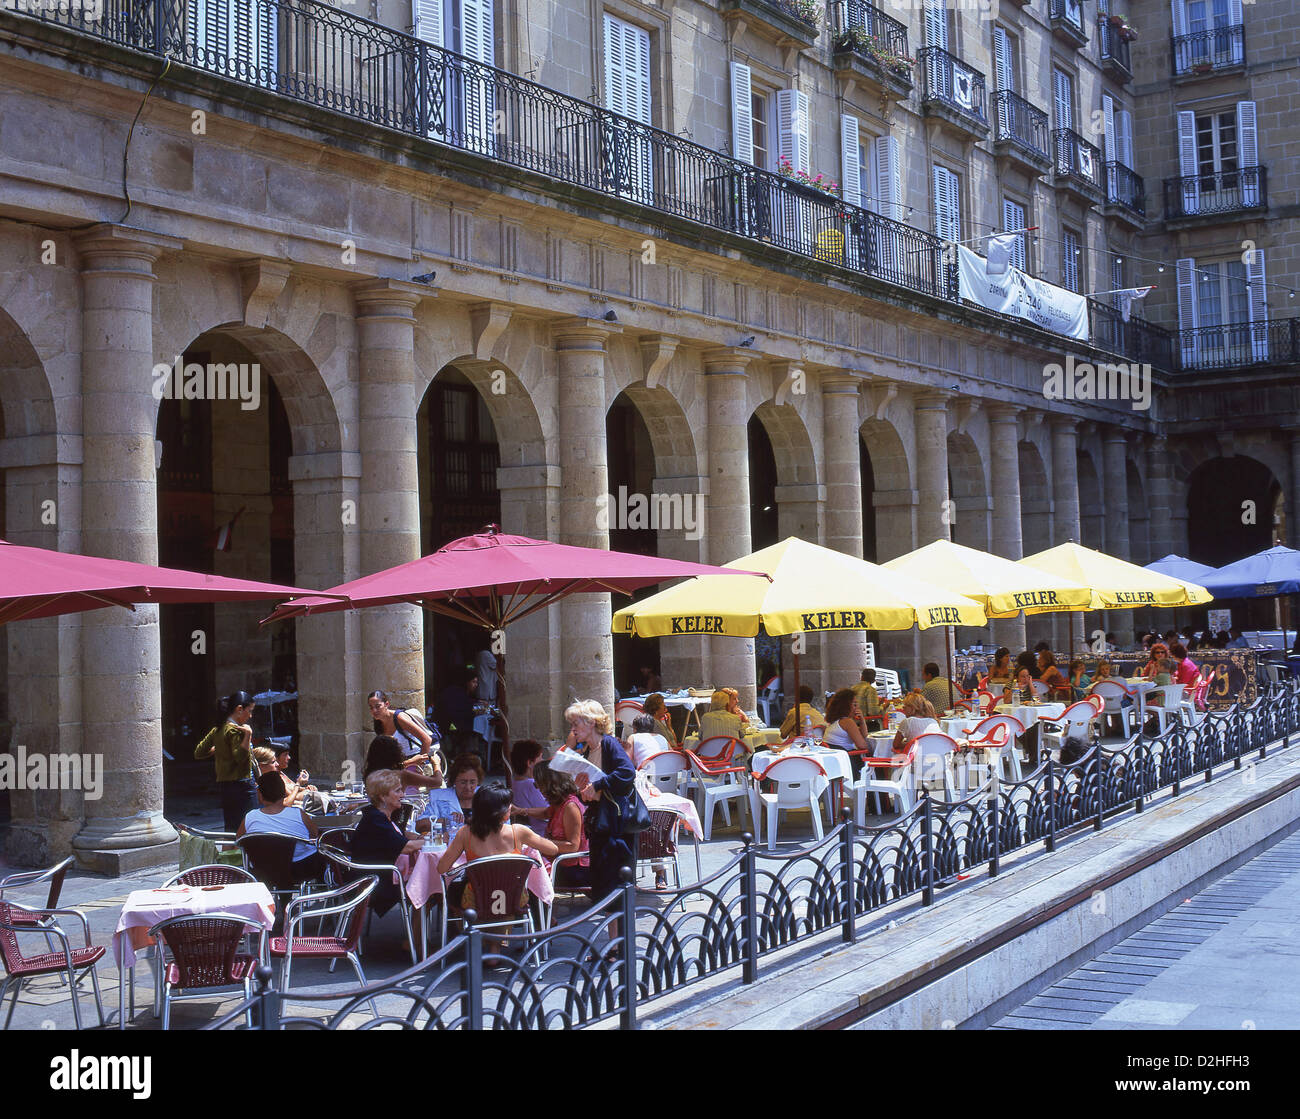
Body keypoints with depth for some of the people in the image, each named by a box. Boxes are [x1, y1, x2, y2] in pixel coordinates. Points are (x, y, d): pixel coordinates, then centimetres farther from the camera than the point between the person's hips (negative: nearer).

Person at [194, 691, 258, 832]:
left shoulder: (217, 729, 13)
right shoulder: (235, 730, -12)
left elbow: (198, 753, 18)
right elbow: (240, 757, -22)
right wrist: (247, 735, -29)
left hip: (223, 784, 9)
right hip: (241, 785, -9)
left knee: (230, 829, 13)